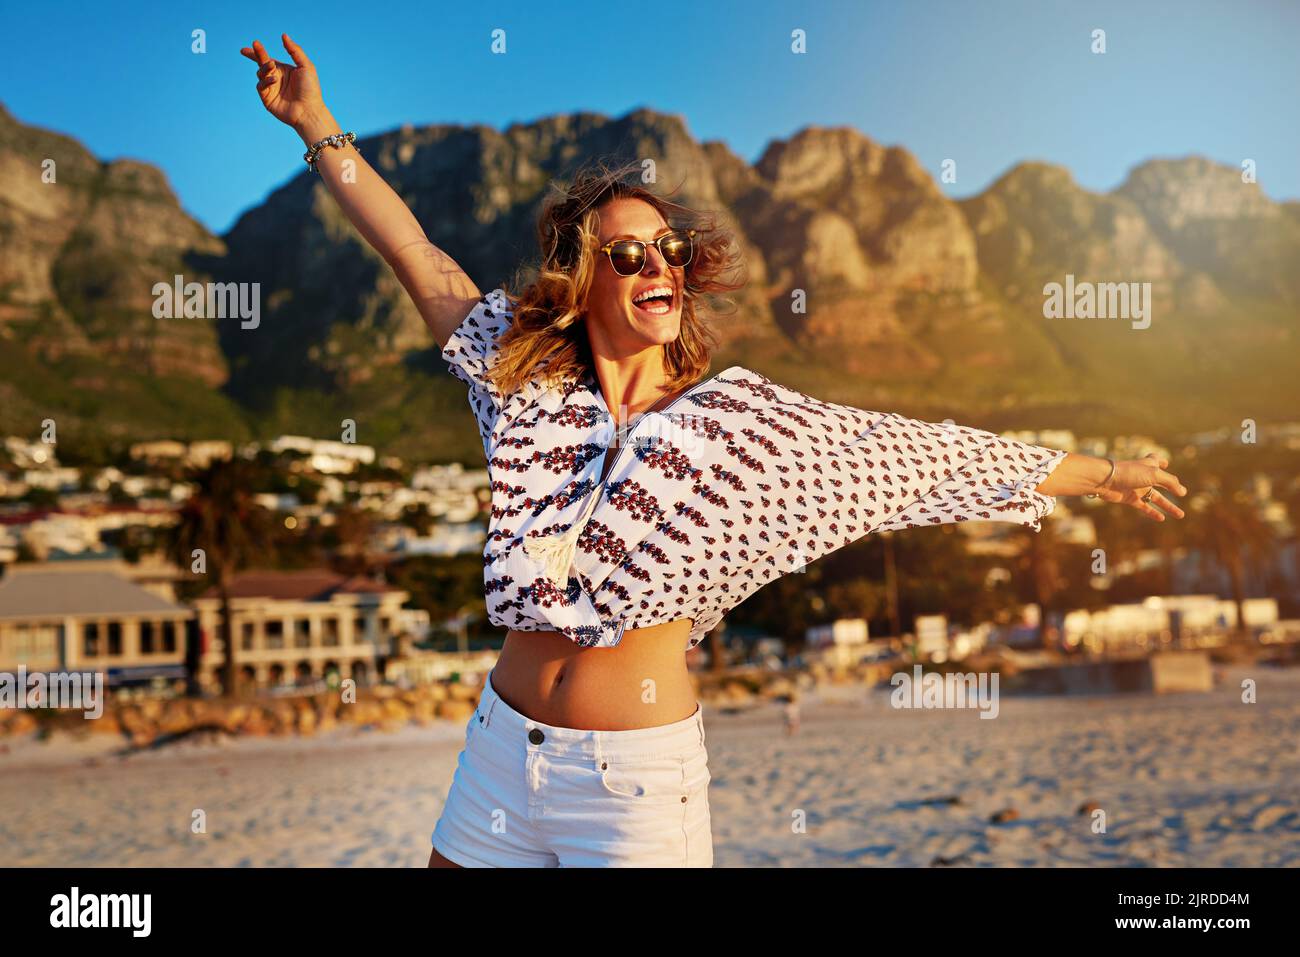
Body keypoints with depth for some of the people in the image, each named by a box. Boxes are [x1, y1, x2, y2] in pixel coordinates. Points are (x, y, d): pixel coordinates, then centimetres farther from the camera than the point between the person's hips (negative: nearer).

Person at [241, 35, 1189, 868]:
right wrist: (319, 126, 4)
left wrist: (1097, 472, 4)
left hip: (640, 776, -2)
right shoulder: (529, 383, 0)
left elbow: (915, 450, -1)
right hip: (503, 748, 3)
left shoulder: (738, 416, -5)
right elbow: (420, 259, 4)